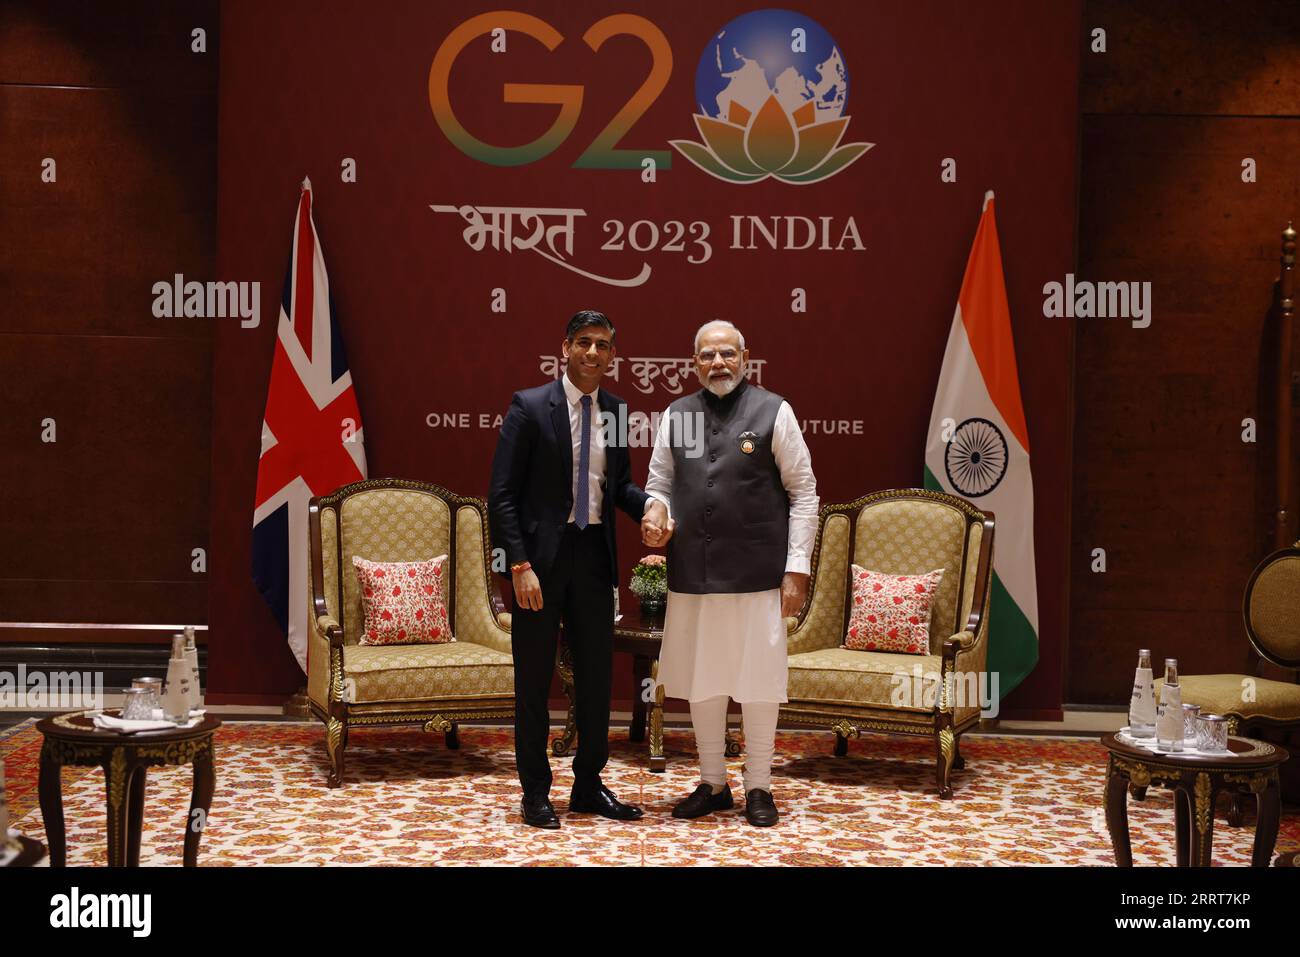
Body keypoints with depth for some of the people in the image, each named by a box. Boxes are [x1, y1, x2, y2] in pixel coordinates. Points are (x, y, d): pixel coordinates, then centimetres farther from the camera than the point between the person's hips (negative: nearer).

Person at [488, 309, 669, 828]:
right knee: (534, 678, 5)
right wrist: (520, 565, -17)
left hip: (593, 554, 5)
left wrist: (649, 505, -6)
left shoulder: (614, 411, 7)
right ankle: (535, 792, 18)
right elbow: (501, 495, -10)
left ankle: (588, 786, 25)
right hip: (542, 555, -5)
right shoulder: (529, 407, -8)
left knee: (596, 673, 11)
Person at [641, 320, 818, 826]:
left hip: (756, 575, -3)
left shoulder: (773, 412, -1)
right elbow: (659, 484, 16)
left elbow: (803, 493, -1)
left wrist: (797, 567, -6)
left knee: (757, 680, 4)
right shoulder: (675, 416, 9)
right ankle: (712, 784, 27)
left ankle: (759, 788, 20)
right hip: (692, 575, 4)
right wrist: (653, 517, -7)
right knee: (701, 681, 12)